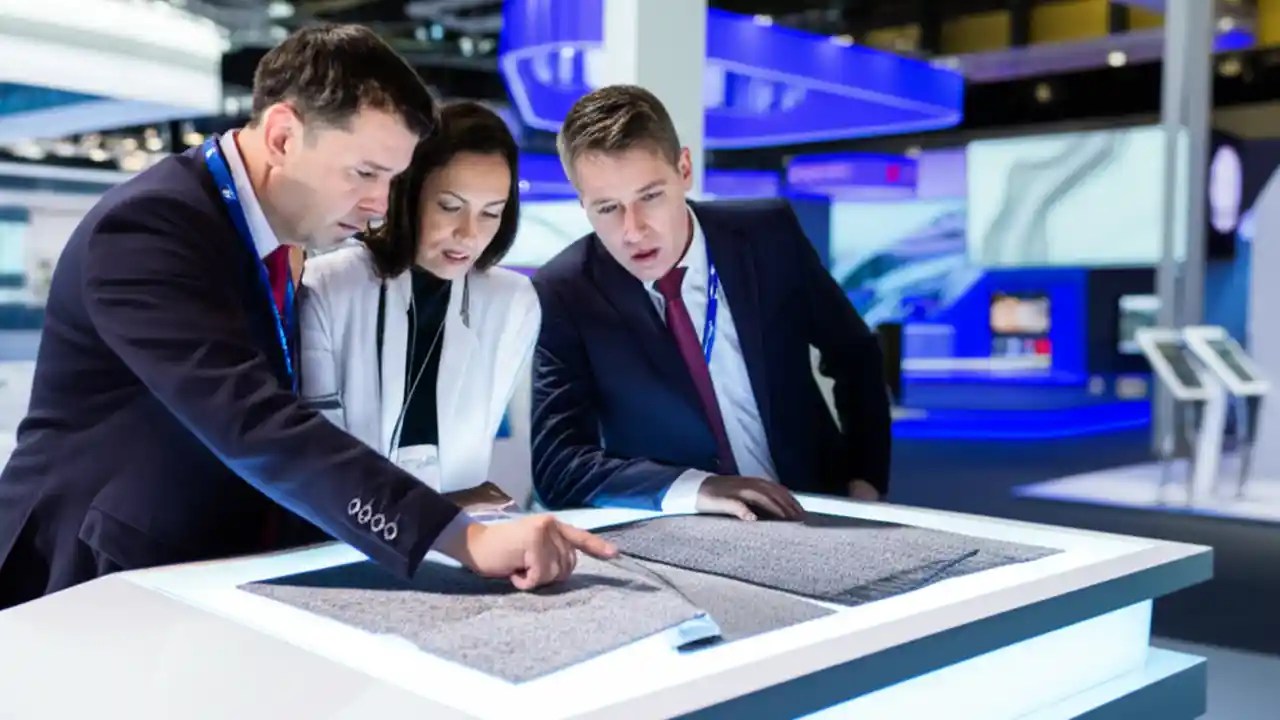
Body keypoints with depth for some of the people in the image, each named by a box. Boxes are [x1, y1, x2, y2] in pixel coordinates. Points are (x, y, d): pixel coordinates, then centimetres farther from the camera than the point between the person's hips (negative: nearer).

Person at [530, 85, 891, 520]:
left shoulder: (770, 235, -6)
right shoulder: (563, 294, -11)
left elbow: (856, 357, 8)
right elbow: (556, 464, -16)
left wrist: (864, 484, -4)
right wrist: (693, 488, -29)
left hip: (811, 511, 2)